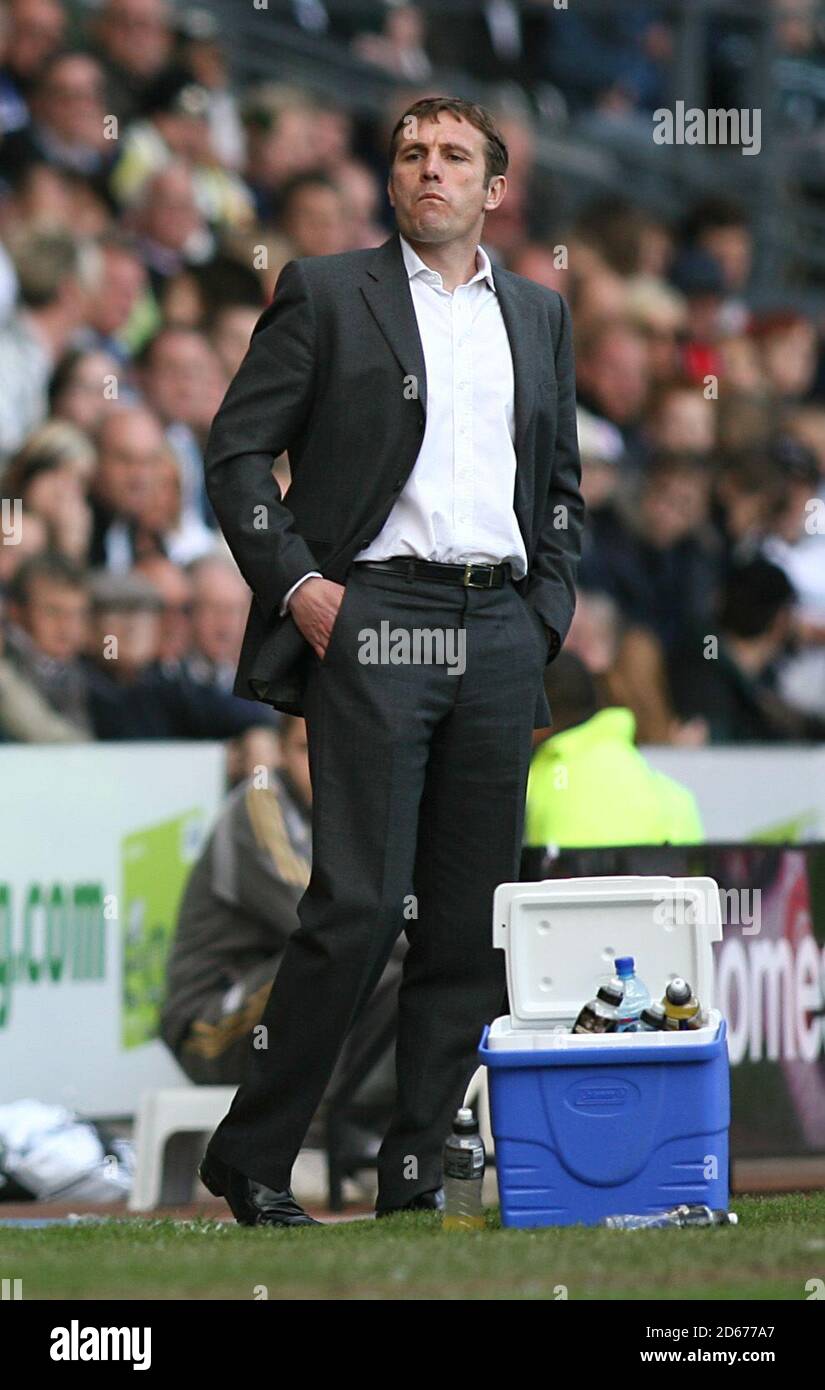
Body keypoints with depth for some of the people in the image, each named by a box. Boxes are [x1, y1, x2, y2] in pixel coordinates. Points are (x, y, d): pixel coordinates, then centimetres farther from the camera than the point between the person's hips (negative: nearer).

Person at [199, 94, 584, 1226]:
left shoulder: (537, 315, 17)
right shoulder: (326, 294, 4)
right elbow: (237, 450, 1)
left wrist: (548, 610, 11)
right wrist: (293, 582, -8)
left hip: (501, 632, 5)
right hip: (374, 620, -5)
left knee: (472, 916, 3)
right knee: (359, 904, -12)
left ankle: (415, 1169, 9)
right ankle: (250, 1159, -3)